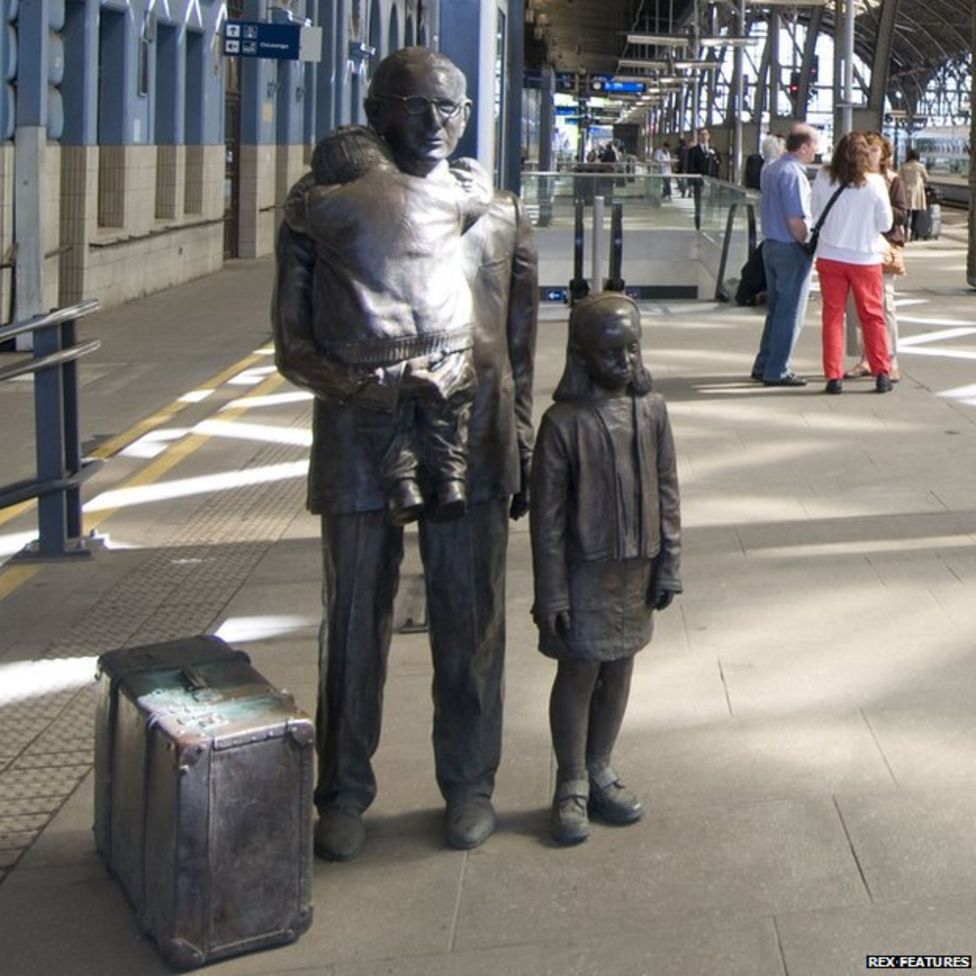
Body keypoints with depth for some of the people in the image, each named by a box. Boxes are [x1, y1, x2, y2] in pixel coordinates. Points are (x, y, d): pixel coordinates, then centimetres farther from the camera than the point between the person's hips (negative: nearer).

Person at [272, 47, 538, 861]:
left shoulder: (500, 218, 7)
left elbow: (520, 349, 11)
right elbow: (293, 345, -2)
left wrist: (522, 455, 9)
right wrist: (363, 383, -21)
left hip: (471, 450, 2)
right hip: (360, 452, -1)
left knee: (471, 624, 10)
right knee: (355, 626, 8)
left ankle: (470, 783, 27)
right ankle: (344, 792, 24)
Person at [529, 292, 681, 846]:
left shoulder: (651, 410, -1)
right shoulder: (564, 422, -14)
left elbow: (667, 493, 6)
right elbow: (547, 515, -11)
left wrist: (668, 566, 4)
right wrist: (551, 594, -12)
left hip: (636, 570, 5)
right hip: (584, 571, -5)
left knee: (619, 671, 15)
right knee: (579, 674, 4)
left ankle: (600, 770, 31)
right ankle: (572, 786, 18)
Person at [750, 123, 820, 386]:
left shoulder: (769, 170, 11)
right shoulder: (793, 174, -18)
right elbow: (796, 220, -22)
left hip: (770, 244, 9)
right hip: (792, 249, -9)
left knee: (775, 308, 17)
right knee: (790, 313, -1)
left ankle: (764, 365, 22)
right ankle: (777, 371, 3)